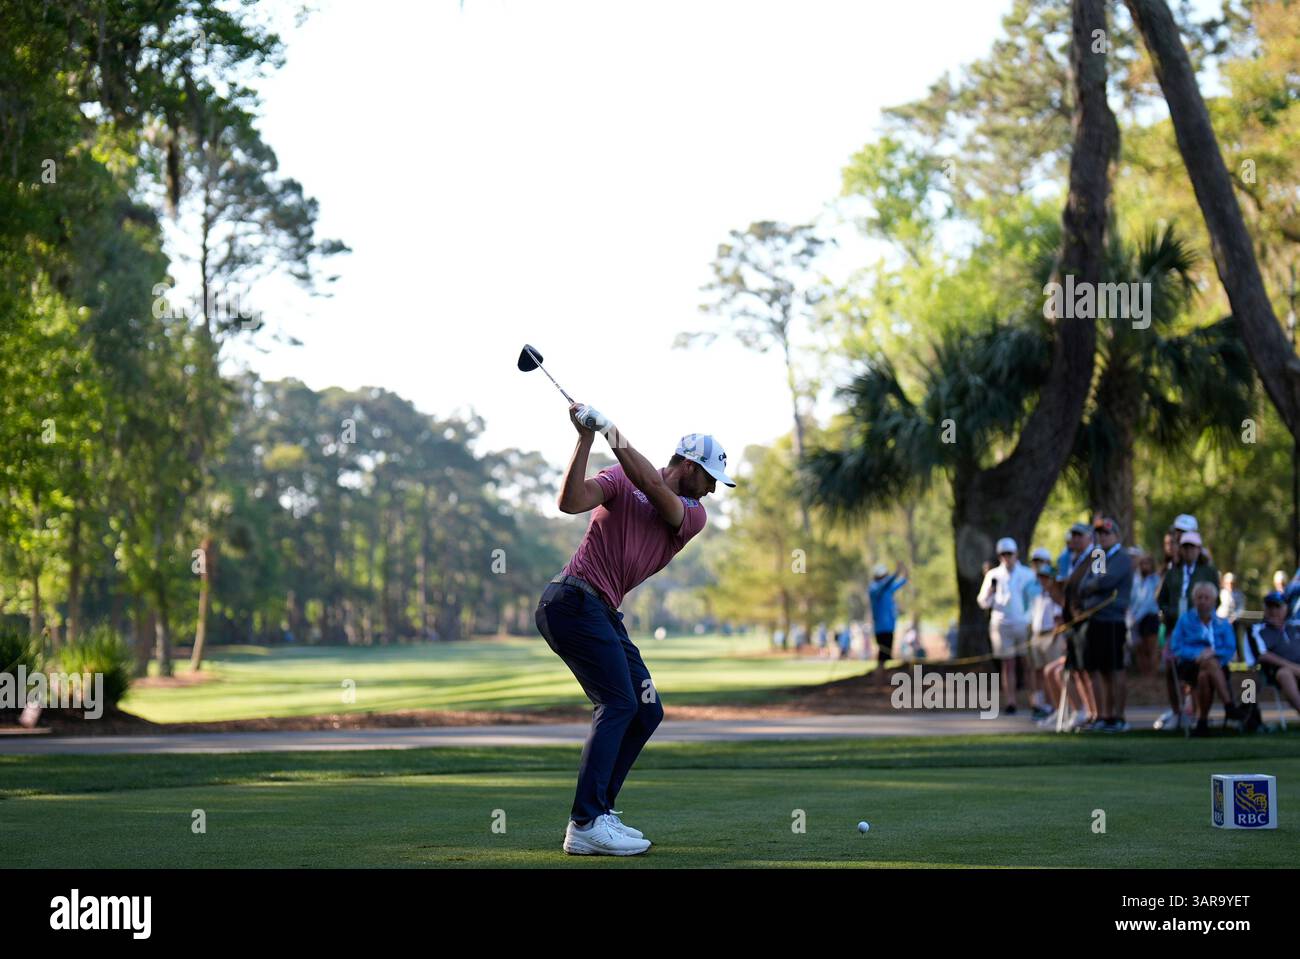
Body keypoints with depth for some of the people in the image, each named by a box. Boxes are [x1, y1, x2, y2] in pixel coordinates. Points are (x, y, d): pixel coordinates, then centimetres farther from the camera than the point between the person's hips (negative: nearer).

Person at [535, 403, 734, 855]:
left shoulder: (694, 515, 10)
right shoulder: (621, 481, -3)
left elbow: (653, 487, -10)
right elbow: (570, 502, -18)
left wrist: (614, 435, -16)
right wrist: (586, 440, -23)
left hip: (604, 614, 8)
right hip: (573, 600, -8)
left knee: (647, 711, 7)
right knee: (617, 704, -17)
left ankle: (598, 813, 11)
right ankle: (585, 826, -21)